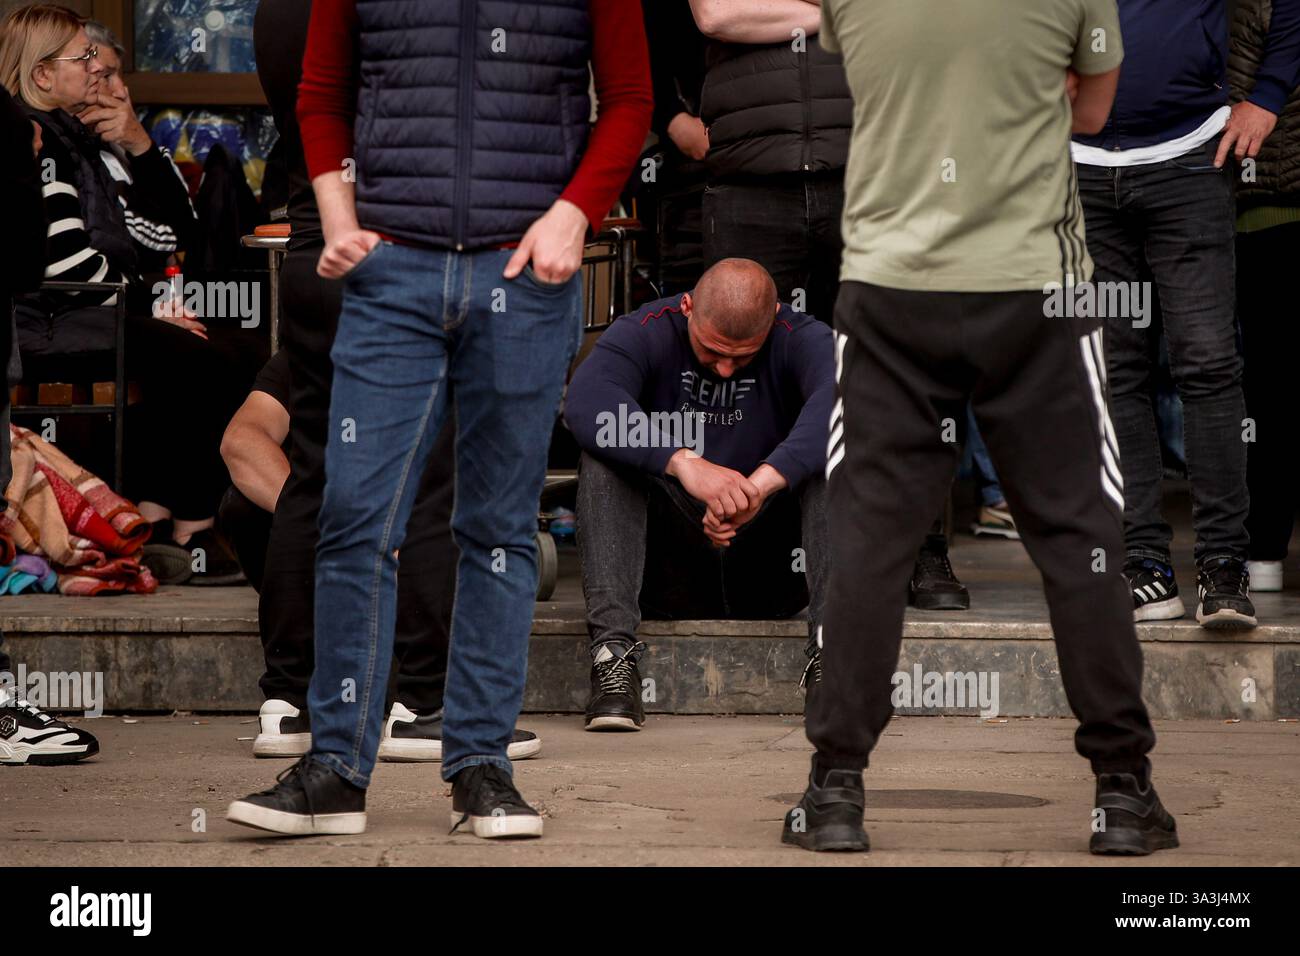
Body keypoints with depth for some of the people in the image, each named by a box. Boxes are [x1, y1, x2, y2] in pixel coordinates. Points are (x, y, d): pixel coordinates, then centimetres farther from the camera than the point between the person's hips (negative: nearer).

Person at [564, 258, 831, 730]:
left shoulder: (802, 339, -6)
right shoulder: (645, 333, -6)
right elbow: (585, 401, -28)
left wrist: (766, 479, -45)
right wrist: (682, 462, -43)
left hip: (768, 568, 0)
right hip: (671, 573, 0)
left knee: (832, 452, -22)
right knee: (604, 454, -23)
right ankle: (613, 650, -34)